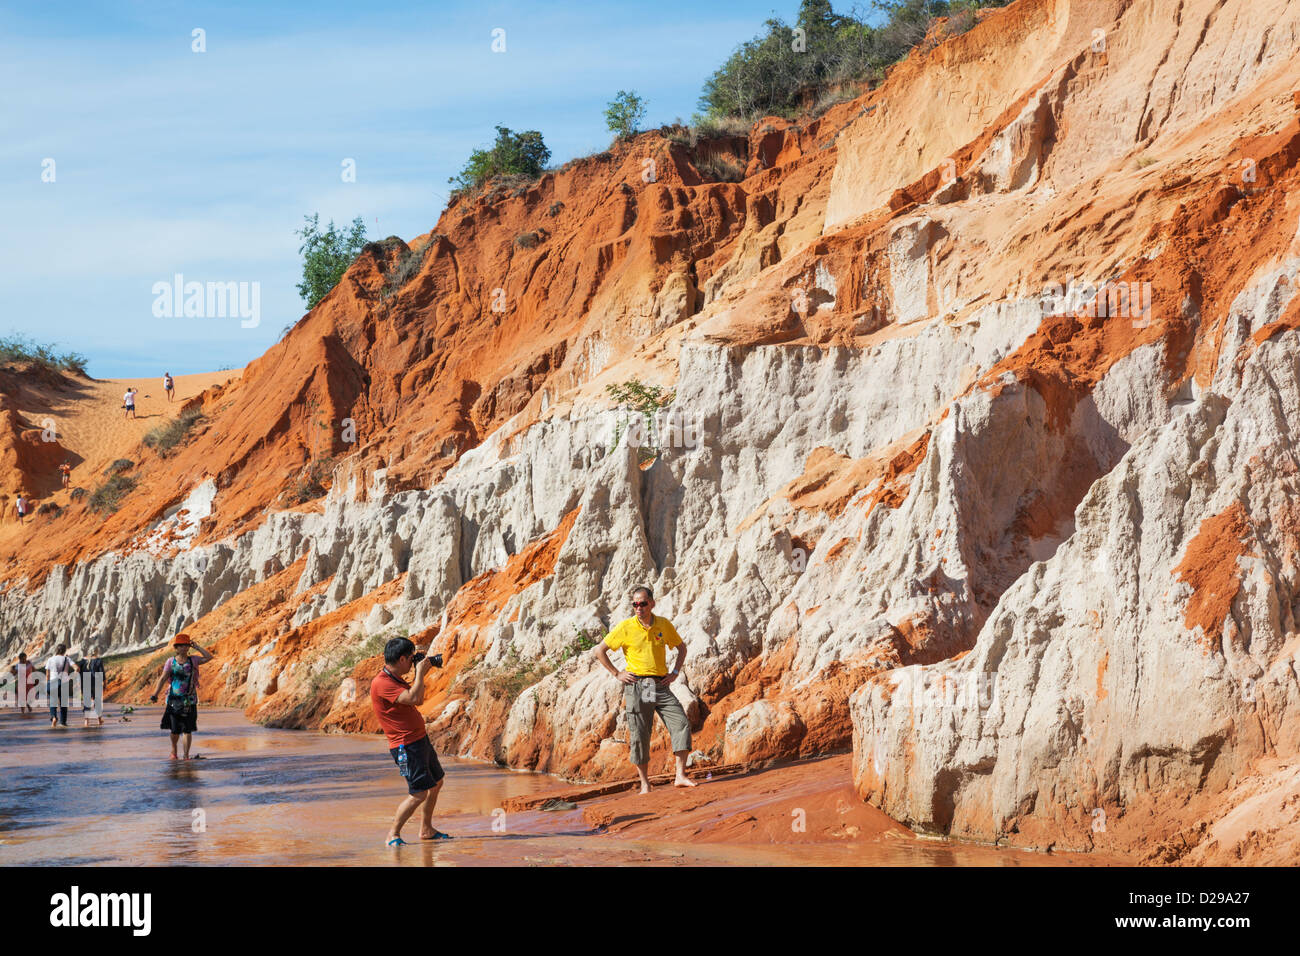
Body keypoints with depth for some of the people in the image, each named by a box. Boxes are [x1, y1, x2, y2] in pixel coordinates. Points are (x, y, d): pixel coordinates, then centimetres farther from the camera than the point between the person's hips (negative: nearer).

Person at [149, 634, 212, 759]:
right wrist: (155, 694, -6)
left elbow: (209, 657, -3)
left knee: (188, 730, -2)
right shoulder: (171, 661, 3)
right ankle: (173, 749, 27)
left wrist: (196, 647, -2)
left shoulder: (193, 660, 6)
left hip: (190, 700, 1)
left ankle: (186, 755, 5)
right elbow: (163, 678, 2)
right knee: (175, 729, -2)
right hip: (174, 699, -1)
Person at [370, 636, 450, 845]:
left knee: (436, 783, 19)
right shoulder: (381, 683, -21)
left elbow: (419, 700, 23)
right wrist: (420, 673, -17)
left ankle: (426, 830, 30)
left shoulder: (395, 679, 11)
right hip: (406, 745, -10)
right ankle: (393, 835, -1)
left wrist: (420, 674, 12)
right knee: (419, 793, -12)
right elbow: (413, 698, -30)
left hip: (420, 740, 10)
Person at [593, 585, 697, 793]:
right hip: (637, 685, -3)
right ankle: (644, 783, 8)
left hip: (661, 686, 3)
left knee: (681, 723, -12)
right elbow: (599, 650, 4)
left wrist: (675, 671, 10)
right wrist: (617, 674, -2)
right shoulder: (626, 627, -2)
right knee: (639, 735, -1)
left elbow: (681, 647, 24)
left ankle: (681, 776, -10)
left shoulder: (664, 625, 7)